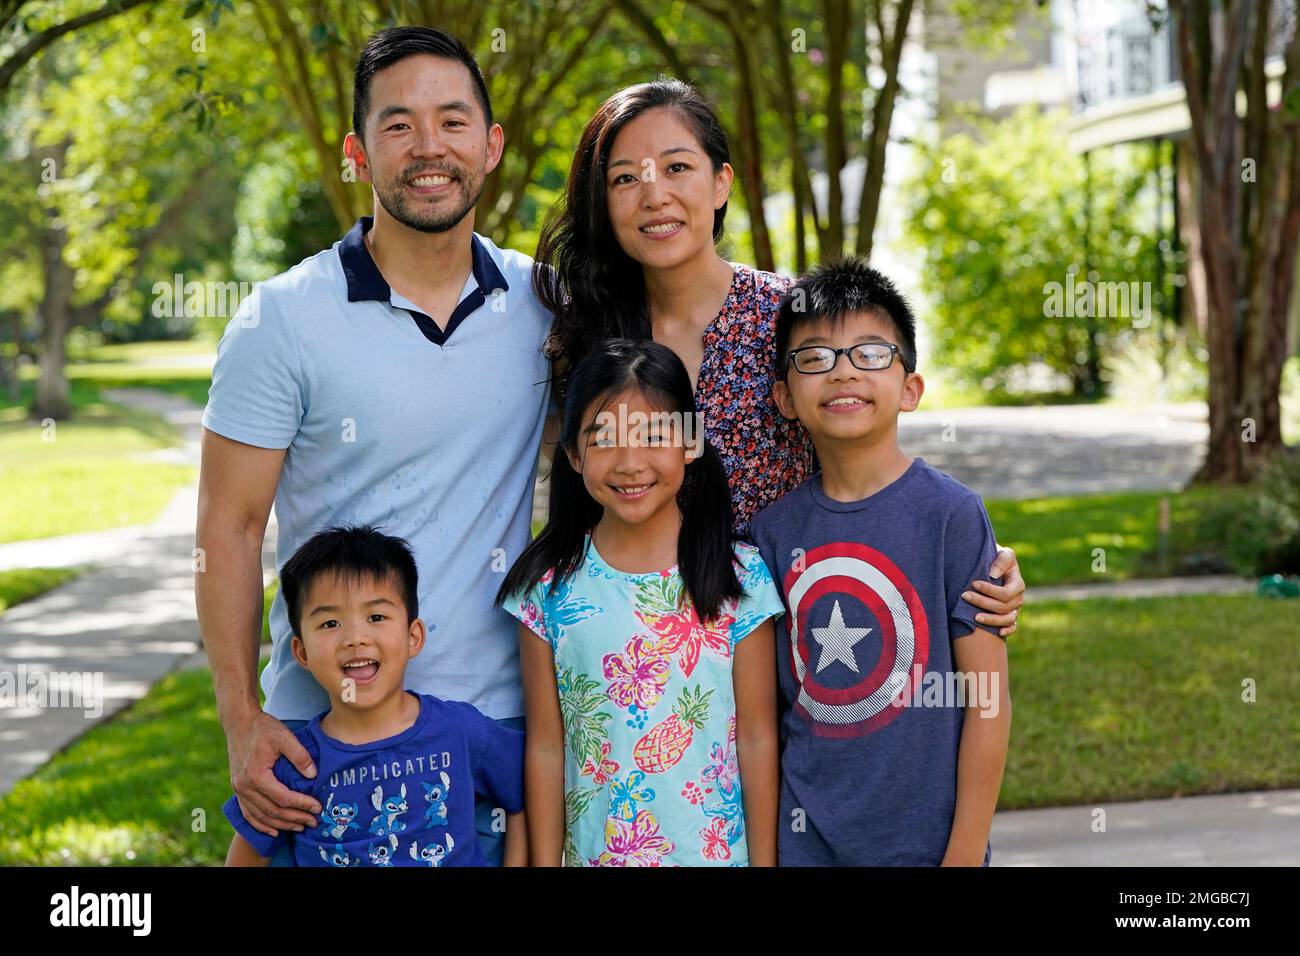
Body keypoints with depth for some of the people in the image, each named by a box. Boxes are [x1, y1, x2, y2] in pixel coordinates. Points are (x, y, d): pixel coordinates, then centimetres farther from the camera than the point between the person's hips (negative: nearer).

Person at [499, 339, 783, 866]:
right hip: (594, 854, 1)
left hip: (718, 851, -1)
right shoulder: (550, 586, -4)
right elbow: (545, 748, -2)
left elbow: (757, 739, -4)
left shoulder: (739, 578, -7)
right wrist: (544, 863, -3)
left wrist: (764, 861, -5)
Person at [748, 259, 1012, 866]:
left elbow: (988, 700, -9)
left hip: (924, 839, -3)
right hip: (803, 839, 3)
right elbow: (767, 700, 8)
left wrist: (965, 852, -10)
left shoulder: (950, 513, -9)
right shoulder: (775, 527, 2)